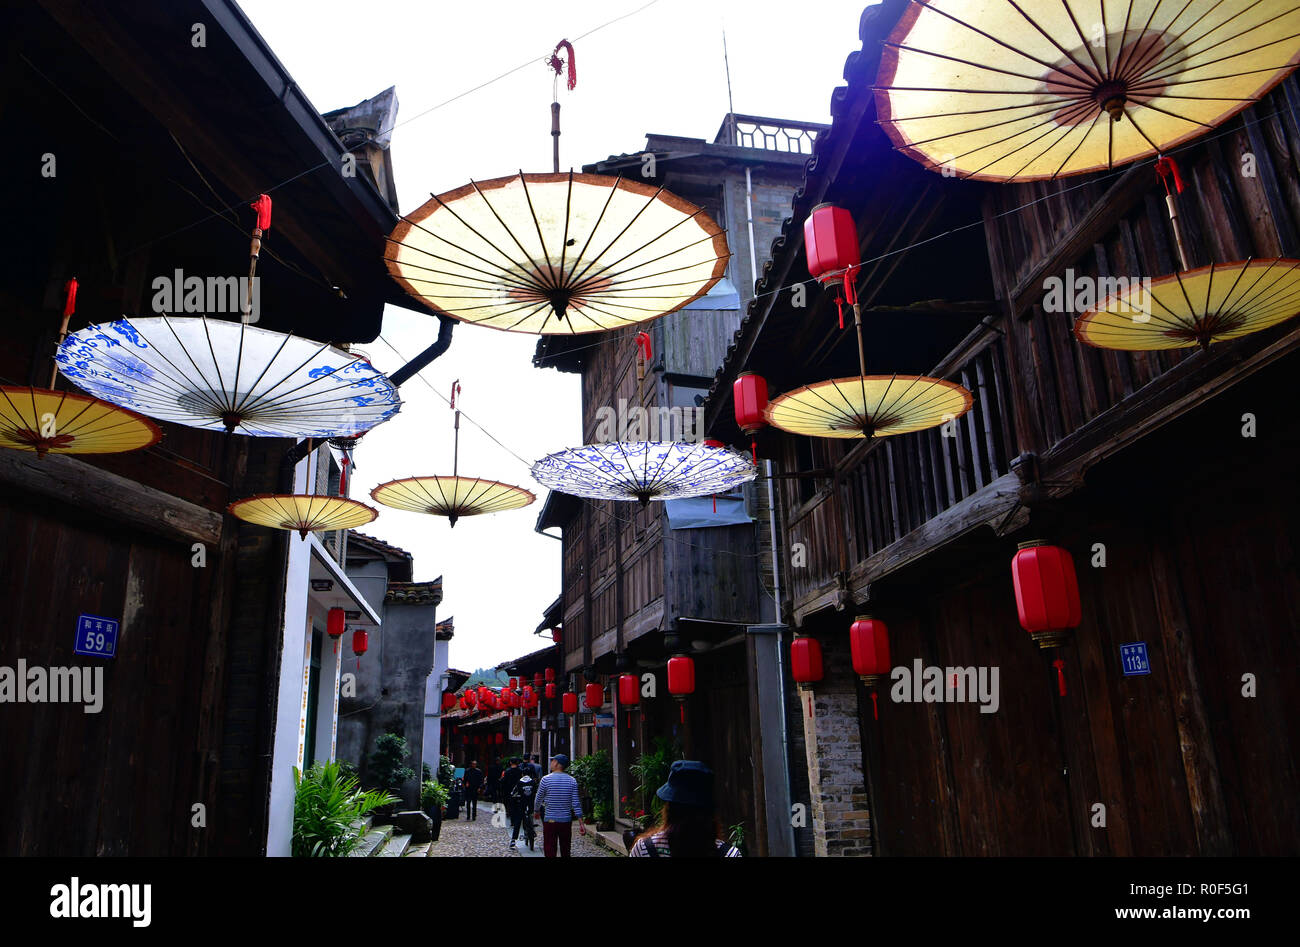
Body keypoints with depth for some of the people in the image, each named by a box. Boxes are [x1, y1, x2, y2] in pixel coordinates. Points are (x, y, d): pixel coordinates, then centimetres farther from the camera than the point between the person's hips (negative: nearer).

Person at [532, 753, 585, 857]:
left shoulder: (546, 779, -8)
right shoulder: (572, 781, 0)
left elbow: (538, 799, 2)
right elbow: (576, 803, -3)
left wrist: (536, 811, 22)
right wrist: (581, 823, 0)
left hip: (550, 821, -3)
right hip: (566, 821, 3)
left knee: (550, 852, 1)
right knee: (565, 852, 14)